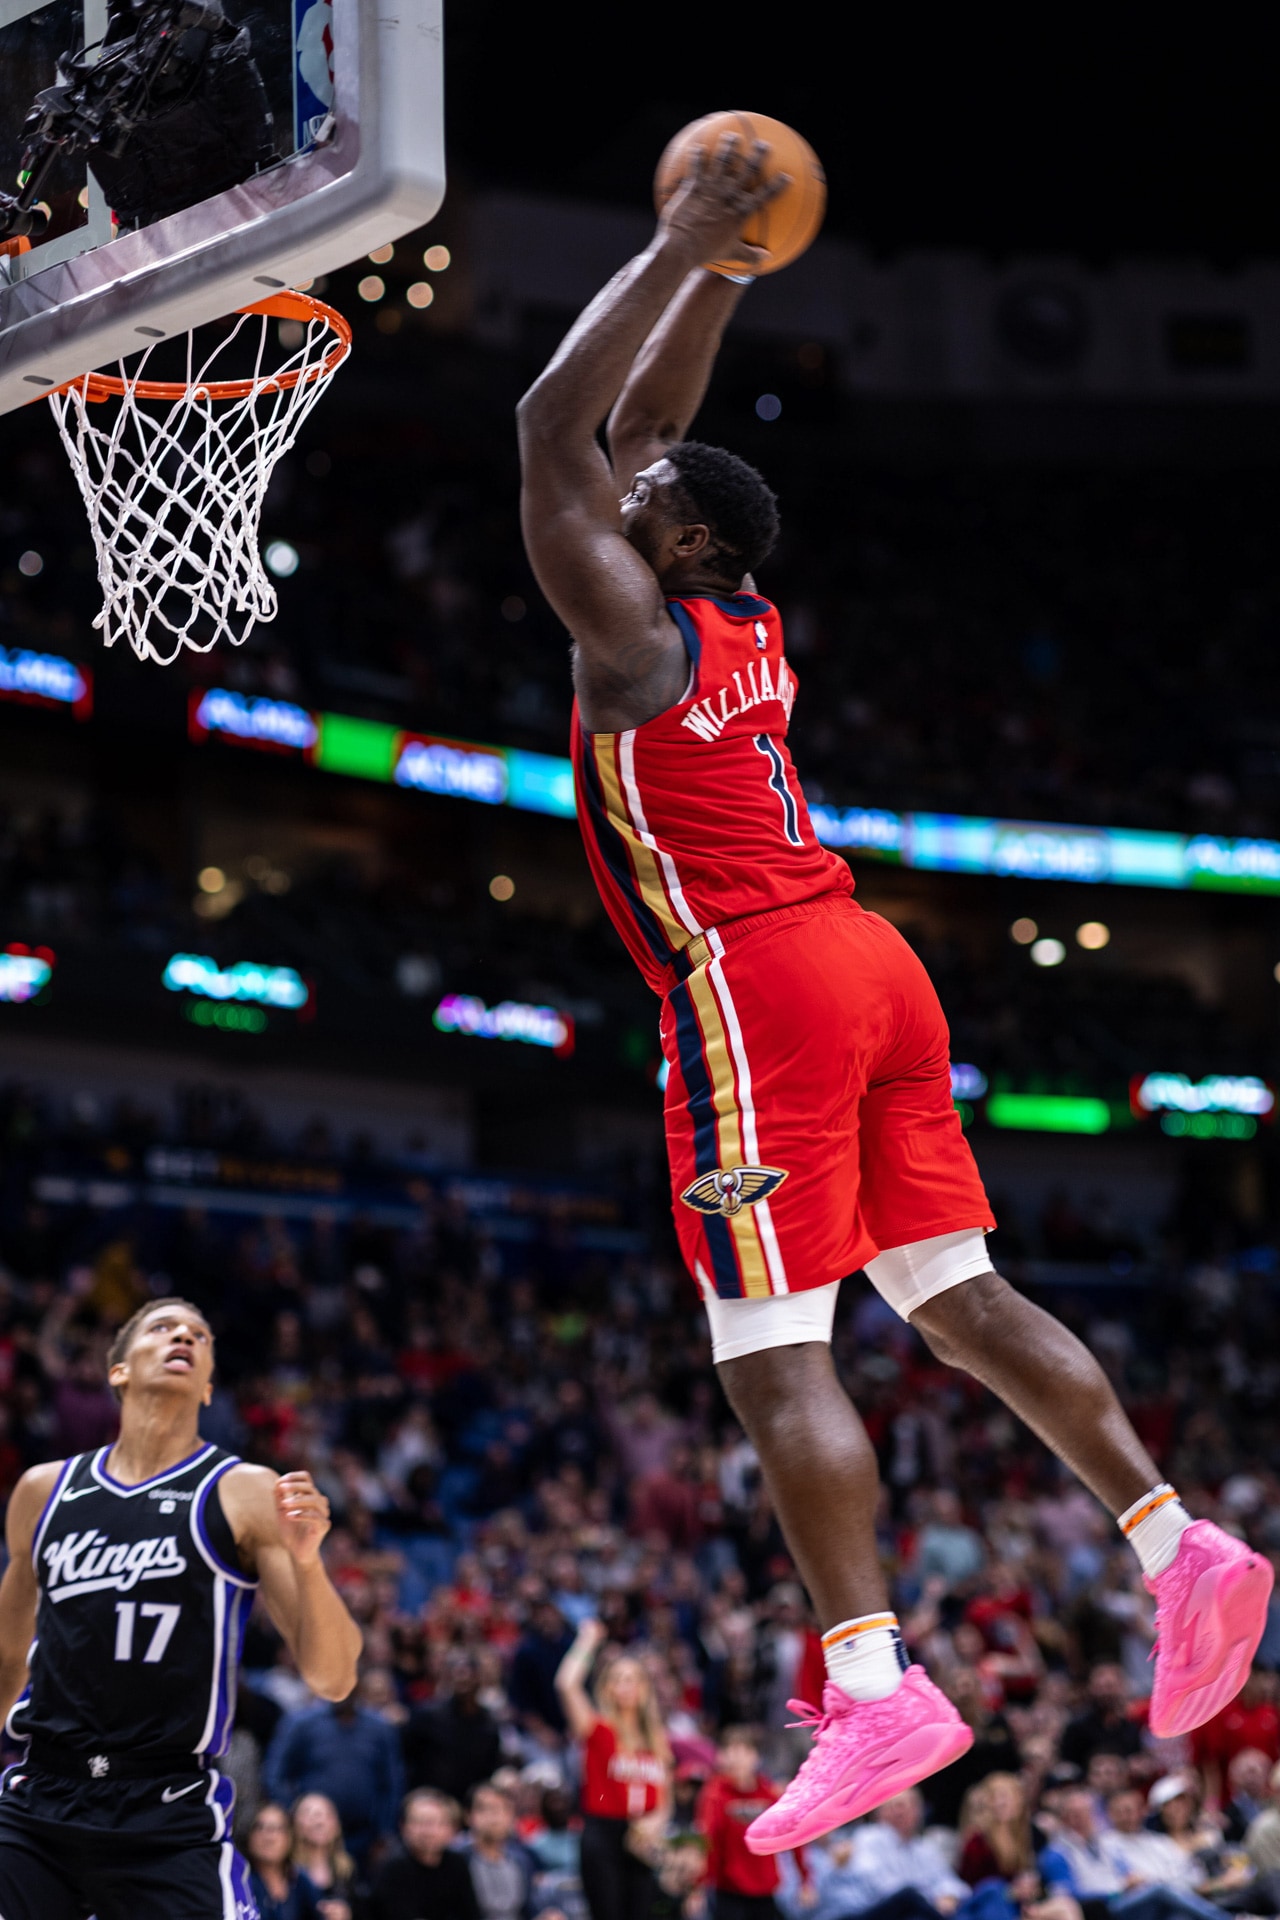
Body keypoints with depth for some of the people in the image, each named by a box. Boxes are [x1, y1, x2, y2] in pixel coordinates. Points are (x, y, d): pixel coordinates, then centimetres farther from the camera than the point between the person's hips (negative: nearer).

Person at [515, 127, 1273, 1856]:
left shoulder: (634, 635, -6)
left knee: (775, 1359, -10)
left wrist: (681, 247, -6)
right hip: (870, 970, 9)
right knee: (962, 1303, 10)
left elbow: (556, 423, -8)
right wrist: (719, 268, 25)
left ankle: (874, 1691, -17)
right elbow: (638, 418, 27)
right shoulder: (742, 621, 15)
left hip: (755, 996, -9)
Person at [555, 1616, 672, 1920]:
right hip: (603, 1835, -5)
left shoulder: (657, 1739, 11)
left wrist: (655, 1821, -8)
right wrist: (587, 1642, -7)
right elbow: (567, 1684, -20)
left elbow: (664, 1798, 15)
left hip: (641, 1841, 5)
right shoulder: (598, 1730, -4)